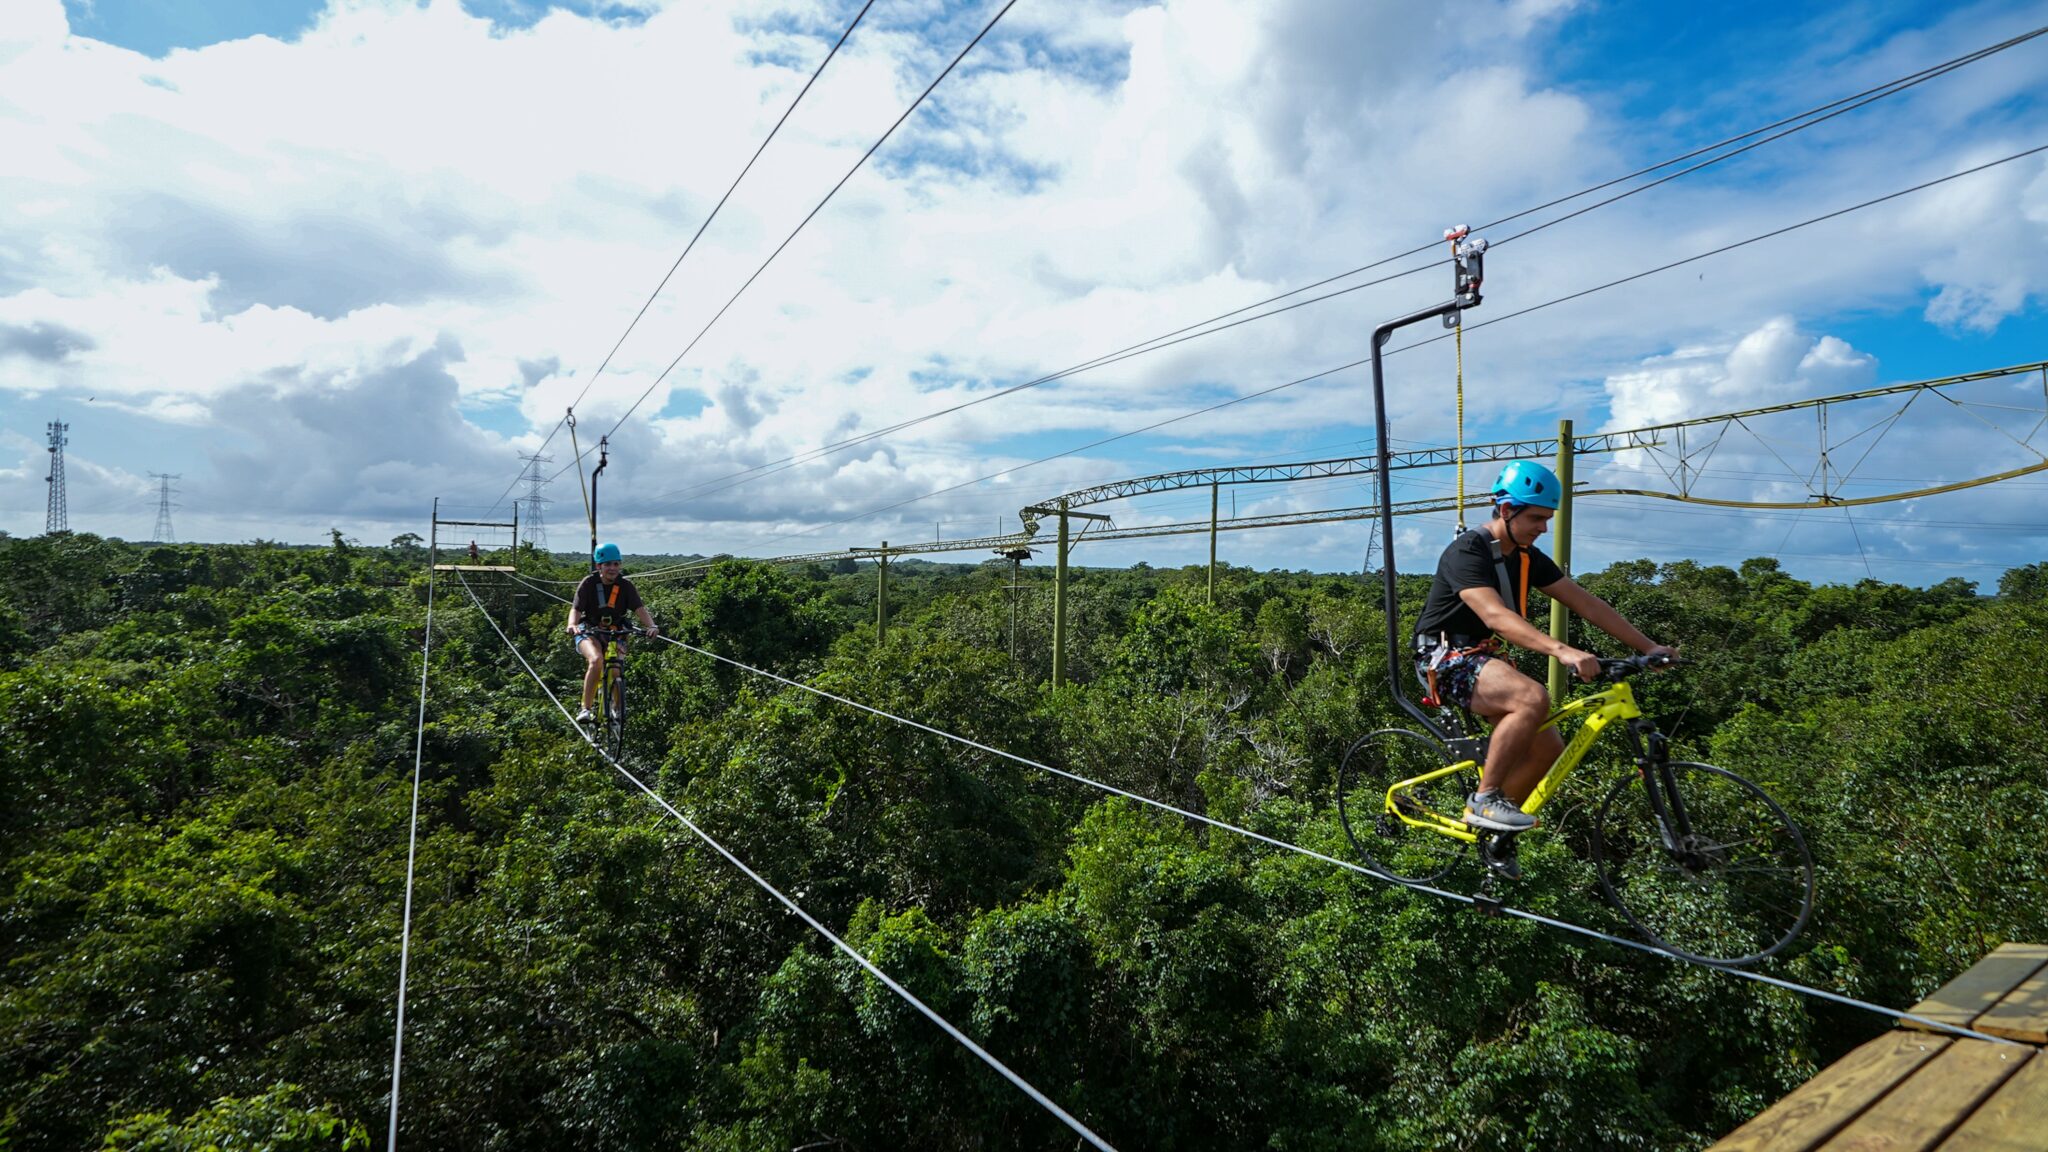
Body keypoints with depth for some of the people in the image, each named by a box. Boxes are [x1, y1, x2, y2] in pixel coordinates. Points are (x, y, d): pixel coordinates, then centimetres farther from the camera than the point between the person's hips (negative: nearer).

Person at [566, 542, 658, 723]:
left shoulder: (625, 585, -8)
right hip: (589, 631, -2)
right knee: (596, 660, -32)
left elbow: (640, 609, -18)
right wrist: (572, 625, -41)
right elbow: (576, 609, -18)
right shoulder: (589, 583, -11)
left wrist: (651, 626, -38)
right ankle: (585, 708, -22)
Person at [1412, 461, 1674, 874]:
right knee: (1533, 698, -32)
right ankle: (1484, 799, -19)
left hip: (1480, 656, 9)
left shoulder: (1528, 558, 7)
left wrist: (1648, 646, 0)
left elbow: (1585, 603, 6)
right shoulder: (1467, 552, -19)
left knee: (1548, 750, -1)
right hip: (1444, 657, -9)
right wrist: (1562, 651, -45)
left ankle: (1494, 832, 17)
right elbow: (1495, 615, -34)